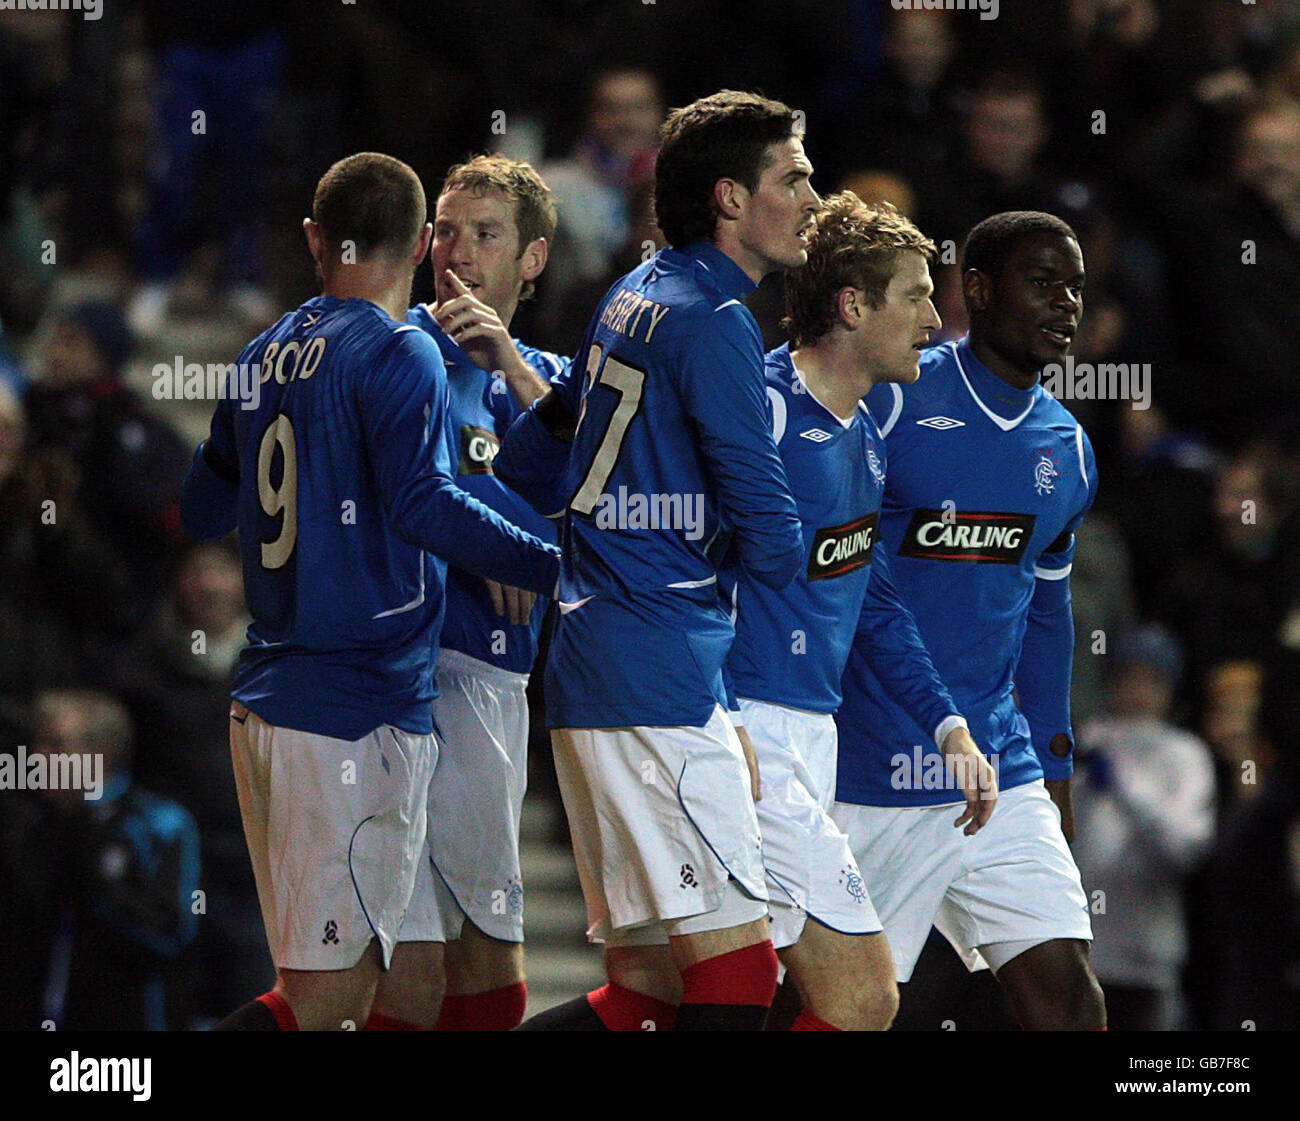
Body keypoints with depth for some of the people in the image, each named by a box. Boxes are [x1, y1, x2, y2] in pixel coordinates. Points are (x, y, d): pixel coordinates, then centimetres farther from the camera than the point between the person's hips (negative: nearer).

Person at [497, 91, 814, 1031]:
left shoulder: (633, 298, 17)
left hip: (590, 663, 10)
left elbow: (529, 466, 27)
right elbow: (770, 537, -12)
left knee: (644, 982, 8)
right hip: (659, 677, -10)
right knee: (737, 971, -13)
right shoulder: (712, 320, -11)